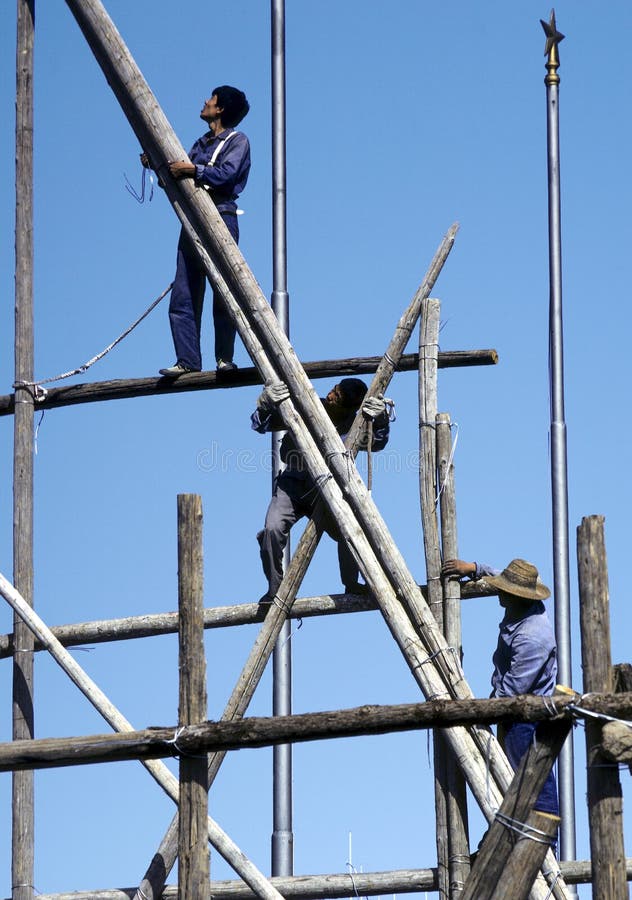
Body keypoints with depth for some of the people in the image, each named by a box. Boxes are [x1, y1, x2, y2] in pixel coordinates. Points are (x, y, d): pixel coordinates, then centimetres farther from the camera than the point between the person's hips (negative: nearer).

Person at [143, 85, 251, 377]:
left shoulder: (237, 141, 3)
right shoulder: (200, 144, 25)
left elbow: (226, 175, -13)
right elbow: (181, 178, 22)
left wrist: (192, 170, -20)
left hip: (221, 219, -7)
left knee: (223, 294, -8)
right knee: (183, 296, -2)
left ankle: (224, 358, -4)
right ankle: (188, 361, -4)